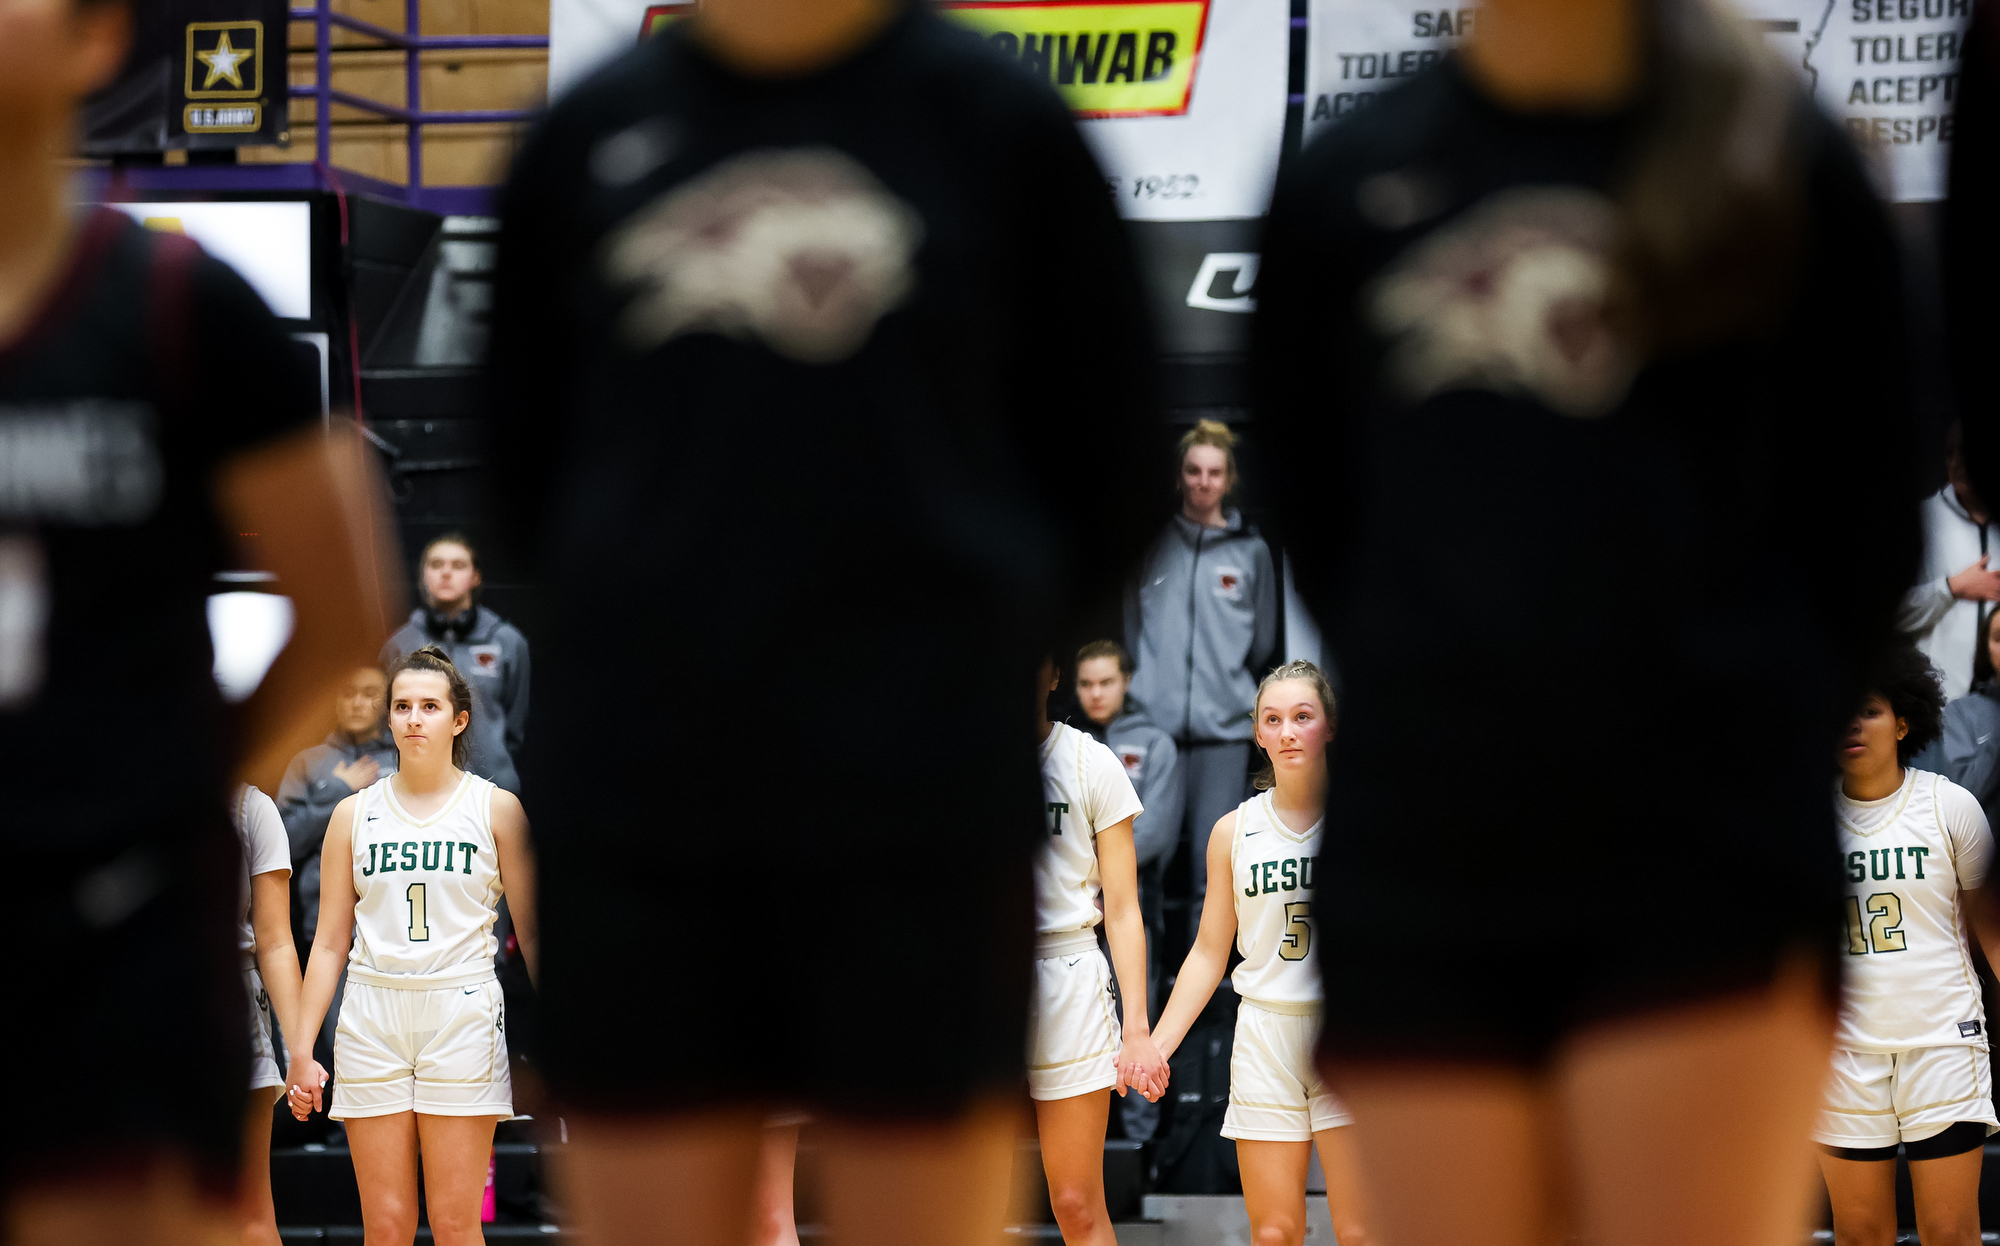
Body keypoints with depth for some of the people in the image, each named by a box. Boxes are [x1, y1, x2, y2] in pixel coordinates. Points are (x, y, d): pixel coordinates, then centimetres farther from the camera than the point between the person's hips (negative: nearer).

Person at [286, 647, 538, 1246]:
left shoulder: (497, 808, 5)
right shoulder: (354, 814, 10)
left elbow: (531, 931, 5)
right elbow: (330, 942, 12)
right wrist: (302, 1048, 6)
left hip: (461, 1016, -2)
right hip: (371, 1017, 2)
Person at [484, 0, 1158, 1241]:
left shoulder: (999, 117, 1)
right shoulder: (588, 133, 8)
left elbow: (1107, 468, 4)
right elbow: (530, 464, 16)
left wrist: (972, 646, -1)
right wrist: (670, 624, 6)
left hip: (918, 804, -2)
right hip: (639, 800, 3)